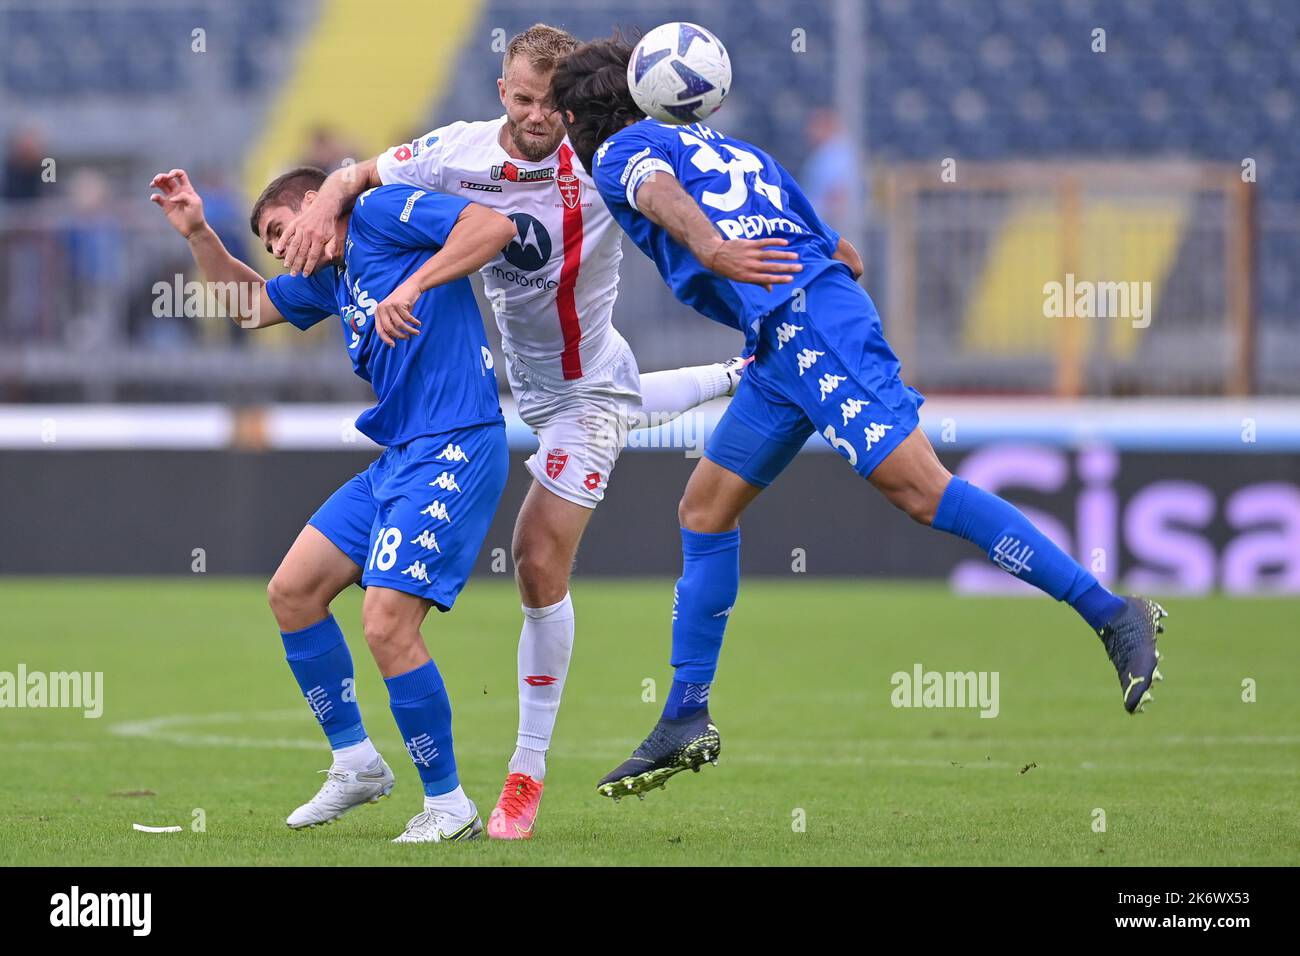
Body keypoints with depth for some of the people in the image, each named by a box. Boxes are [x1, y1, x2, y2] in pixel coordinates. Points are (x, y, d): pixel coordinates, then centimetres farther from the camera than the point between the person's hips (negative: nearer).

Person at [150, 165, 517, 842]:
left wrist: (413, 284, -26)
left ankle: (448, 806, -5)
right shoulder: (330, 276, 21)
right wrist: (198, 234, 25)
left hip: (454, 449, -10)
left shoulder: (380, 212, -6)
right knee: (291, 590, 12)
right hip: (397, 456, 10)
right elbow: (251, 304, 37)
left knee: (387, 624, -17)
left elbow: (494, 225, -18)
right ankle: (355, 763, 22)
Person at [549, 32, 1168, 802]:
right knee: (705, 512, 14)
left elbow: (658, 189, -21)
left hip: (804, 324, -10)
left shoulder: (622, 151, 7)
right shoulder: (728, 150, 31)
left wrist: (707, 245, -39)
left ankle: (1114, 616, -22)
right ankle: (686, 722, 18)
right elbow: (845, 255, 26)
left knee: (919, 486, -17)